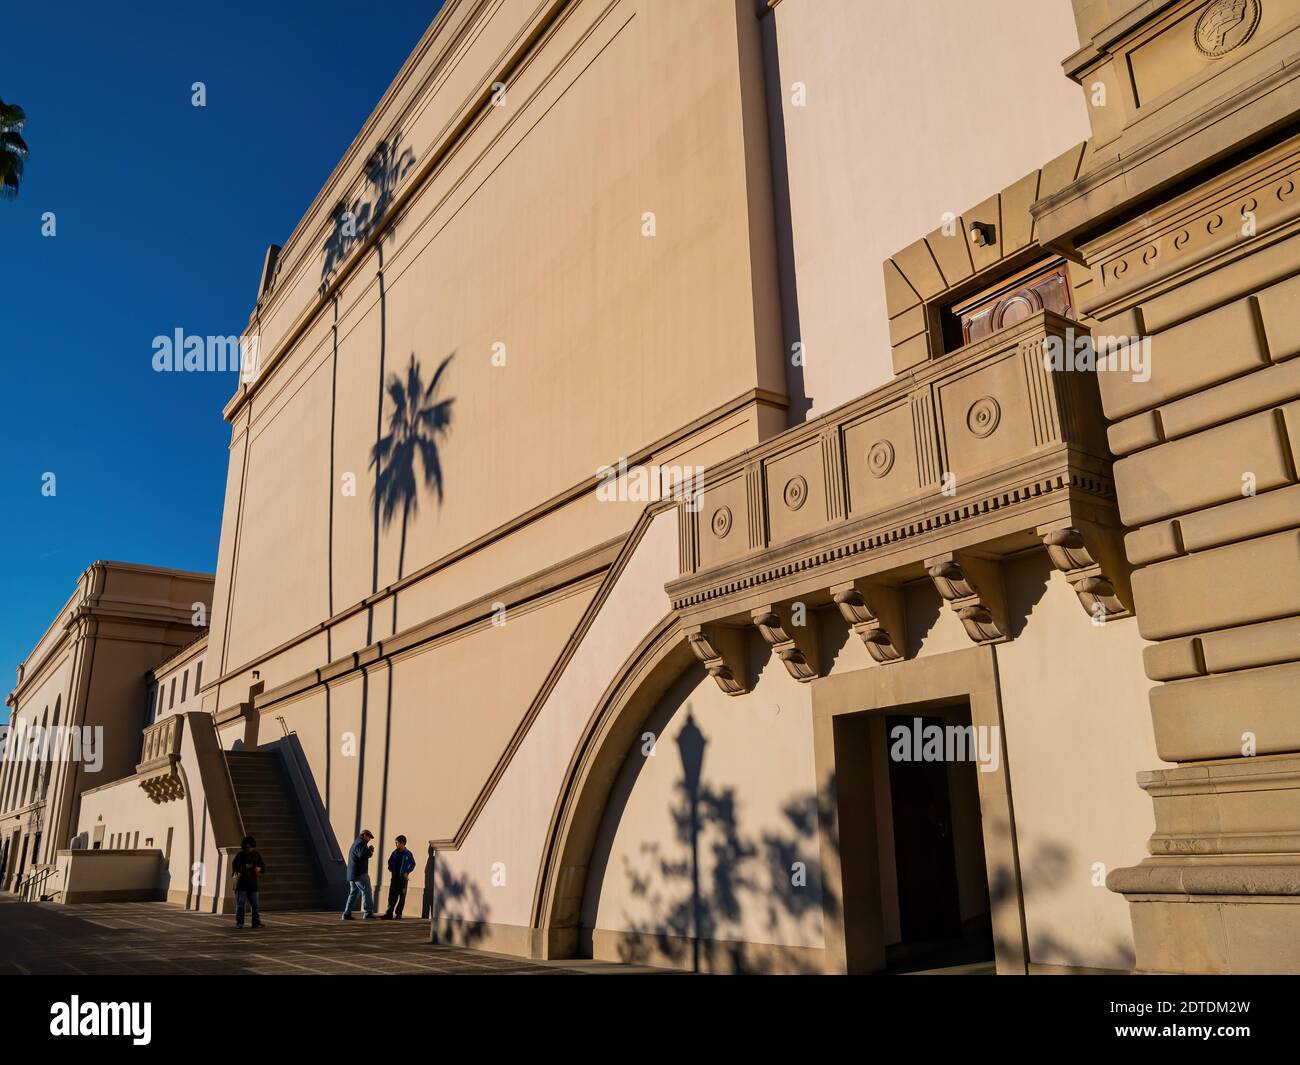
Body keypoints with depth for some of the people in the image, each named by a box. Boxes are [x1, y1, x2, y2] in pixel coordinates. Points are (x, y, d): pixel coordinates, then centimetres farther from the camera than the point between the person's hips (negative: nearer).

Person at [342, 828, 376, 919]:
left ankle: (347, 914, 10)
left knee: (353, 893, 13)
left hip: (352, 874, 10)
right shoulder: (361, 844, -11)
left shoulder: (355, 844, 23)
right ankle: (368, 913, -10)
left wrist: (369, 851, 10)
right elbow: (362, 855, -25)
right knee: (366, 891, -8)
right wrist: (370, 850, -9)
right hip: (359, 874, -10)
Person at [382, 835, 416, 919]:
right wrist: (391, 870, 0)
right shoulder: (394, 853, 5)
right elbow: (390, 862, 16)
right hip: (394, 877, 3)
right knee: (392, 896, -2)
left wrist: (407, 872, -9)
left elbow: (413, 864, 2)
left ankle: (399, 914, 8)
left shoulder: (408, 854, -4)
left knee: (402, 896, 2)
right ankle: (389, 913, -1)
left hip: (403, 878, -3)